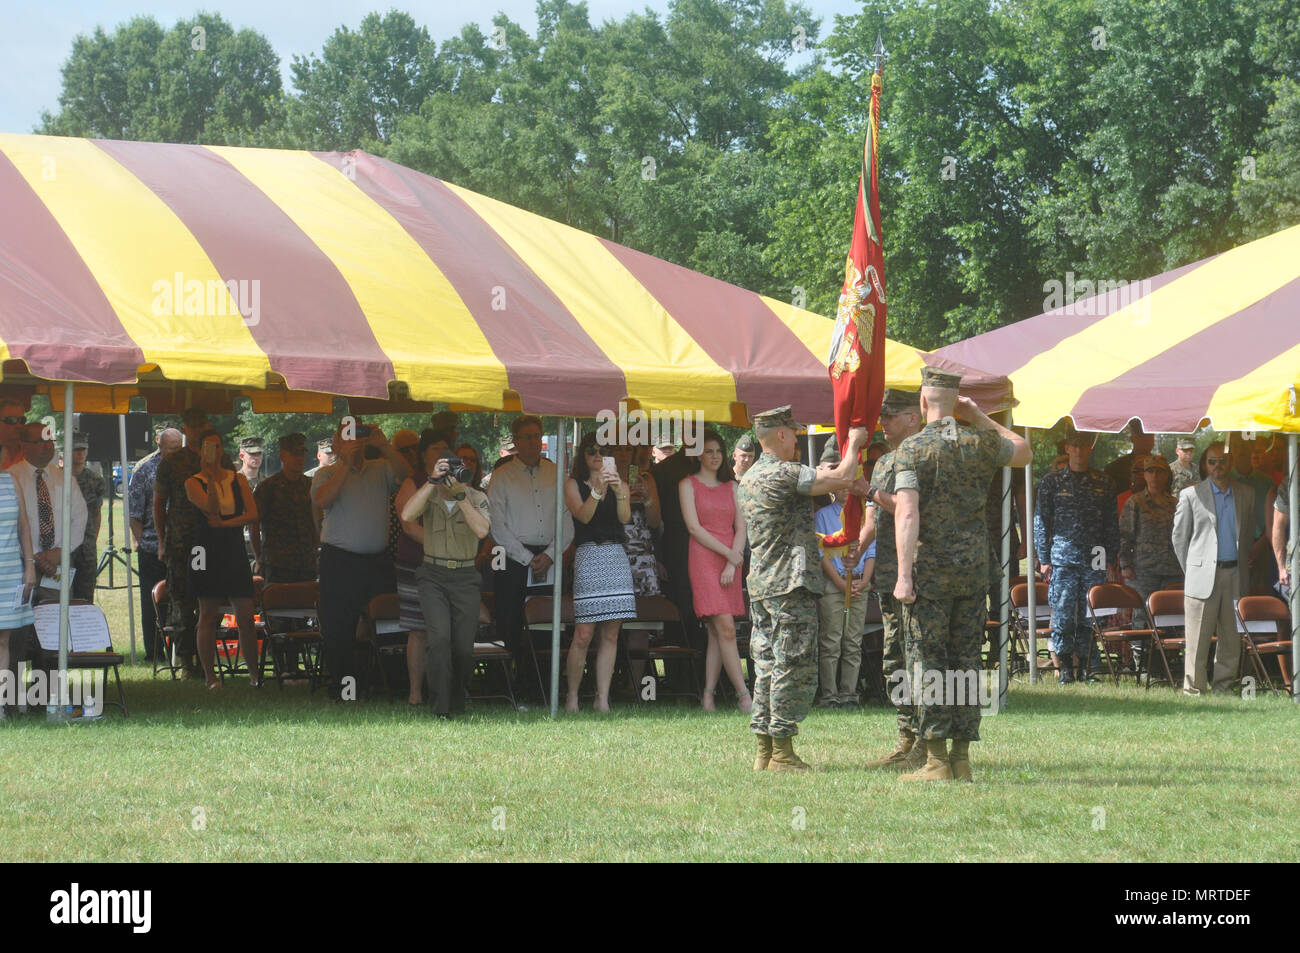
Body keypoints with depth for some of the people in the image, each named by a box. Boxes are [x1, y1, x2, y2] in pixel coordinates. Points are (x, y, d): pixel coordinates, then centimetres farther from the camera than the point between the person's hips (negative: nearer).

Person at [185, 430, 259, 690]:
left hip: (235, 551, 2)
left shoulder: (238, 480, 11)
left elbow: (252, 514, 1)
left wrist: (223, 523, -10)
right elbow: (210, 507, -15)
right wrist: (210, 475, -18)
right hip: (208, 550, -2)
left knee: (245, 616, -2)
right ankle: (210, 675, 3)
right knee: (208, 615, -2)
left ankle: (254, 673, 7)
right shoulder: (194, 483, 2)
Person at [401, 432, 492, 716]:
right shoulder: (429, 496, 1)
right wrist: (432, 481, -22)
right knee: (439, 639, -18)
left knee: (464, 647, -1)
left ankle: (457, 704, 20)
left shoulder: (477, 498, 0)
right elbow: (407, 516, -19)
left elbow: (482, 530, -18)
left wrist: (460, 495, -23)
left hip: (465, 578, 1)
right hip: (433, 577, -1)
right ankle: (439, 710, -17)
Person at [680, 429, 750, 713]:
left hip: (730, 561, 5)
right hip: (703, 559, -5)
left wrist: (732, 565, -4)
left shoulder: (731, 487, 16)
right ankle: (744, 696, -18)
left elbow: (740, 527, 10)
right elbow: (694, 527, -6)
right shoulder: (688, 484, 4)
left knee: (717, 632, 1)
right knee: (725, 628, -14)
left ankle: (708, 697, 3)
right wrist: (728, 553, -10)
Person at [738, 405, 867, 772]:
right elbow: (837, 479, -11)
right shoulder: (783, 474, -13)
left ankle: (765, 752, 11)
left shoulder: (748, 480, 16)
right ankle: (782, 754, -6)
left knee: (767, 666, 10)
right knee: (794, 668, -6)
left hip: (760, 583, 9)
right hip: (791, 584, -9)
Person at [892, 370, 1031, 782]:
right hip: (973, 567, 4)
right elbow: (1024, 453, 26)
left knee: (928, 660, -1)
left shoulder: (911, 450, -8)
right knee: (966, 659, 9)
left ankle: (937, 760, -5)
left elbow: (907, 514, -18)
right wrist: (980, 418, 23)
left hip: (929, 568, -4)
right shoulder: (983, 443, 4)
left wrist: (904, 575, -20)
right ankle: (962, 758, 8)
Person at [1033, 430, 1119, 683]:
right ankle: (1064, 666, 3)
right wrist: (1044, 559, 1)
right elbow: (1041, 521, 7)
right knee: (1062, 613, -6)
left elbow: (1112, 524, 14)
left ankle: (1087, 667, 6)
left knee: (1090, 615, 0)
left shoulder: (1103, 483, 12)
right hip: (1063, 557, -1)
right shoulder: (1052, 481, 7)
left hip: (1095, 560, 1)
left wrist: (1111, 558, 7)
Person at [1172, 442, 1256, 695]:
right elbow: (1179, 537, 6)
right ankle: (1193, 689, 2)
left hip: (1235, 576, 3)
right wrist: (1192, 570, 5)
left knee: (1232, 638, 5)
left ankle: (1224, 686, 14)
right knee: (1198, 640, -3)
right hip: (1204, 576, -3)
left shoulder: (1246, 494, 10)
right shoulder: (1191, 495, 2)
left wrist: (1244, 566, 12)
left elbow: (1250, 534, 18)